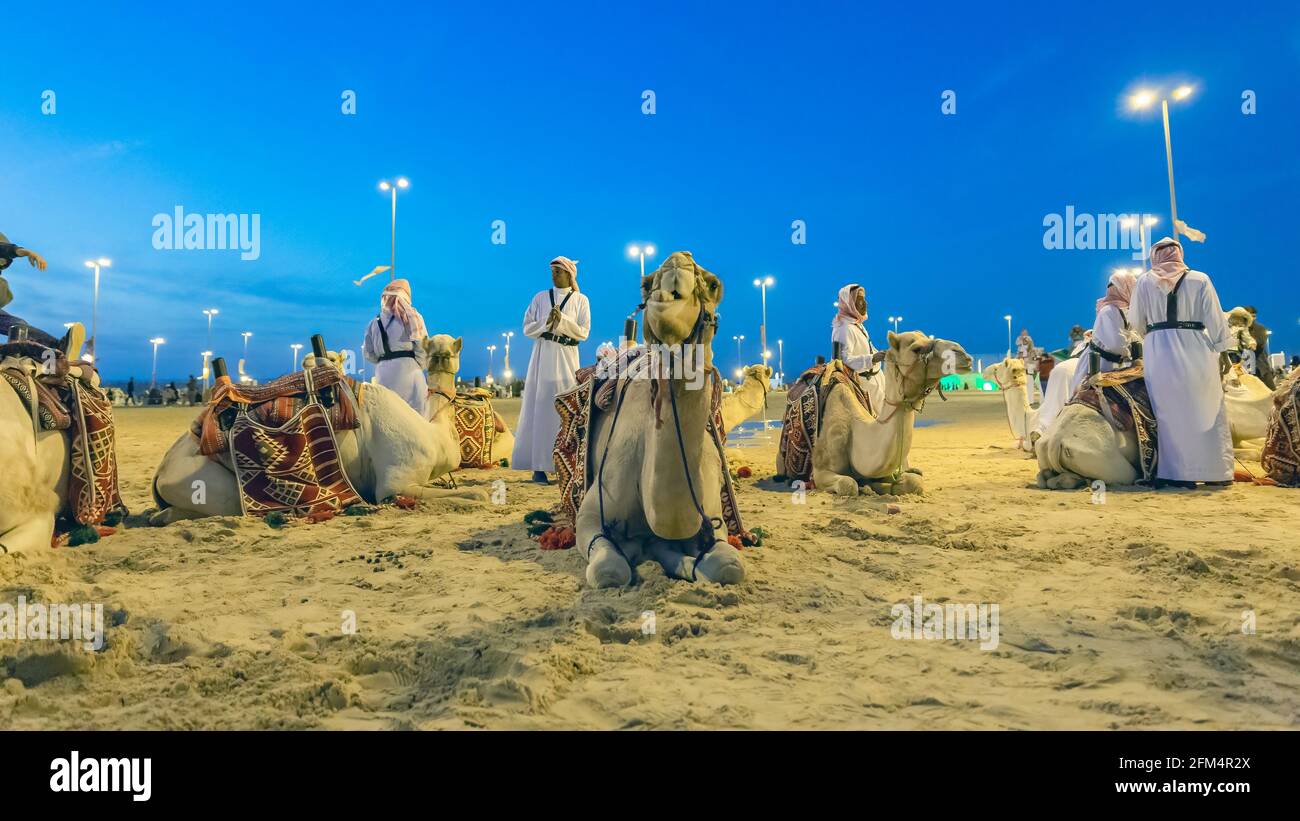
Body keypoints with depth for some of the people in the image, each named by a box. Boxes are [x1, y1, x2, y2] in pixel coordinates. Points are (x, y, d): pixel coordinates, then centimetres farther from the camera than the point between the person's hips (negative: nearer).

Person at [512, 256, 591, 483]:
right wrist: (546, 321, -10)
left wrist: (562, 320, -12)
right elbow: (527, 329, 6)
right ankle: (539, 467, -4)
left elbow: (583, 332, 0)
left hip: (566, 358, -1)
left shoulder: (580, 300, 8)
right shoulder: (540, 297, 11)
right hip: (542, 356, 1)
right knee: (540, 408, -5)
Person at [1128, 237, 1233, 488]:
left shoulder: (1144, 281, 6)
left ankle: (1177, 472, 4)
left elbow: (1136, 321, 10)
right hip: (1194, 348, 0)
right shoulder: (1199, 279, 5)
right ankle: (1216, 470, 10)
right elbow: (1214, 318, 3)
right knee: (1206, 409, 7)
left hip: (1159, 352, 0)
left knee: (1170, 411, 4)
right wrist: (1220, 349, 9)